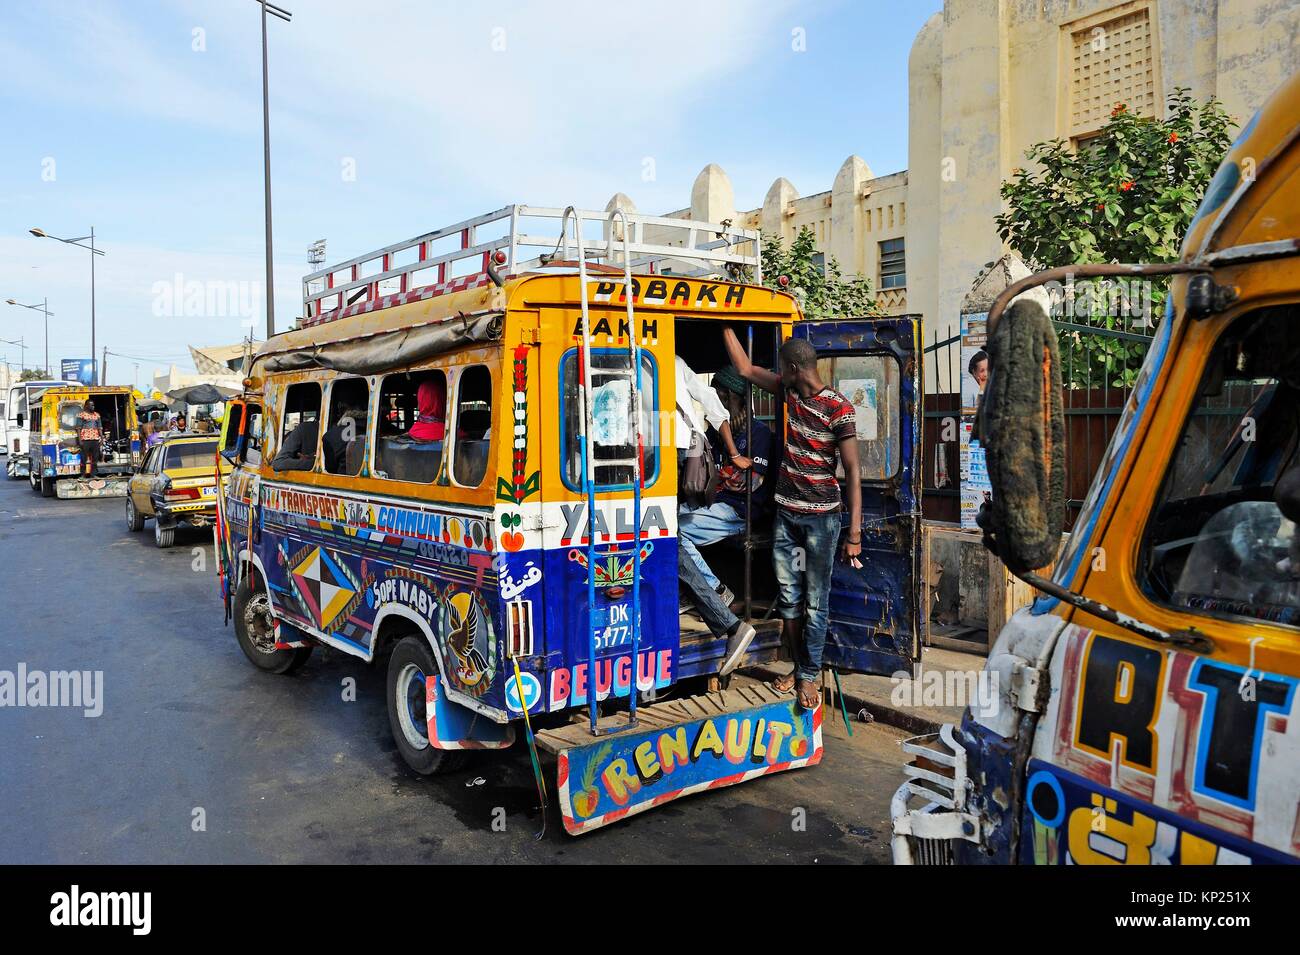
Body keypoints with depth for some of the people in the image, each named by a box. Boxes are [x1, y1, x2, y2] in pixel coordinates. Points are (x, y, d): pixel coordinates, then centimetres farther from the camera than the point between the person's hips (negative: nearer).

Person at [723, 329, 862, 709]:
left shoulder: (838, 408, -15)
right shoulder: (791, 392, 4)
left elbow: (852, 471, -16)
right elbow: (746, 369, 17)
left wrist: (854, 534, -19)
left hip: (820, 517, -6)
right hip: (785, 512, 6)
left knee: (815, 602, 3)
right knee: (789, 597, 11)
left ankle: (808, 677, 14)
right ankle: (798, 668, 24)